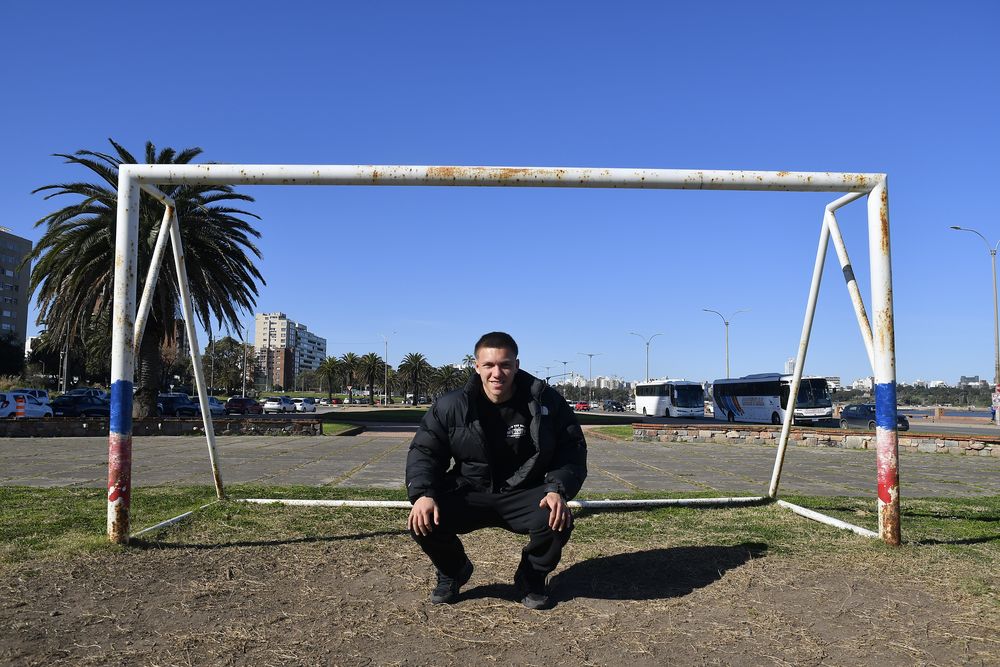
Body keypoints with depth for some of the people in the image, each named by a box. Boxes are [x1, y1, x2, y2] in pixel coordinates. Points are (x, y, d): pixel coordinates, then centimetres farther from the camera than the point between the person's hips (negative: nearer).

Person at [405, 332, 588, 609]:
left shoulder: (546, 401, -9)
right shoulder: (451, 406, -8)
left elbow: (572, 450, -4)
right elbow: (424, 451, -2)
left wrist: (558, 490, -23)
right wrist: (423, 494, -21)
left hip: (525, 495, -1)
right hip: (469, 494, 1)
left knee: (558, 520, -31)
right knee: (423, 521, -24)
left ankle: (531, 579, 6)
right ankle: (453, 572, 14)